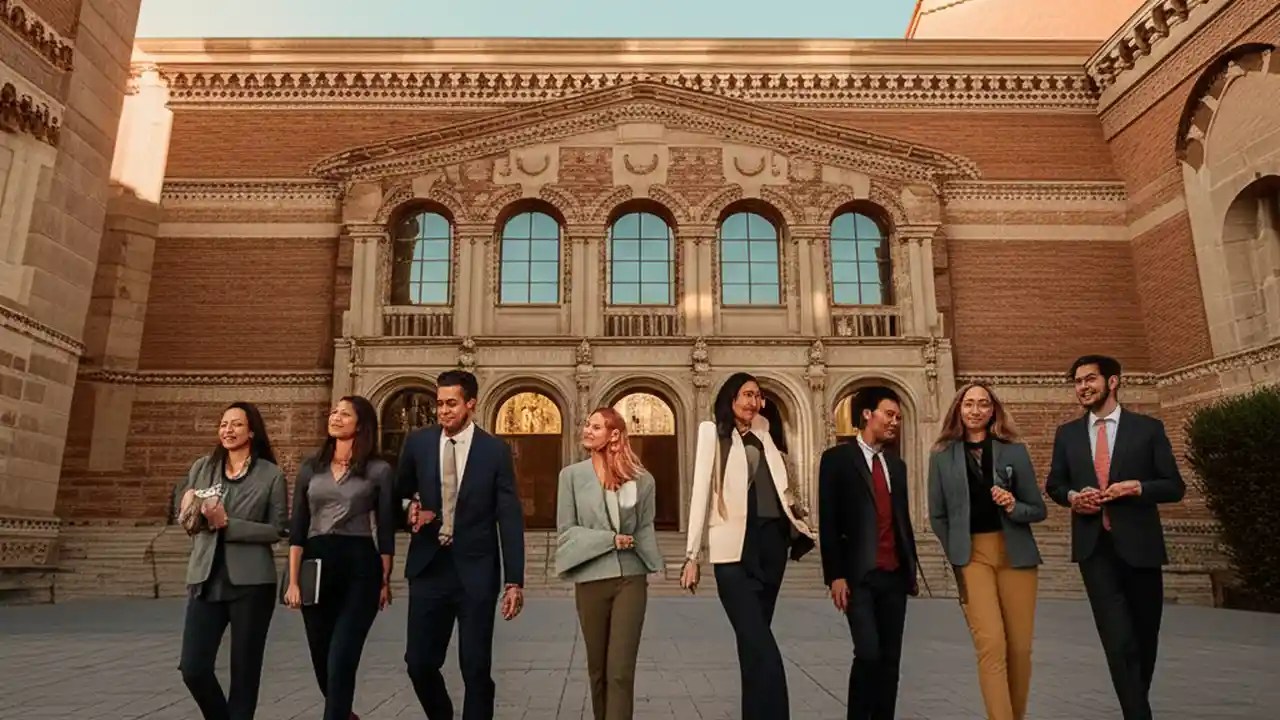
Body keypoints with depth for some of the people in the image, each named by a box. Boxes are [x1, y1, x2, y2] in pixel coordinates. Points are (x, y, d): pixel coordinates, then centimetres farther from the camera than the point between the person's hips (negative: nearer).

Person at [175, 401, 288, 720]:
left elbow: (277, 530, -4)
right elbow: (183, 513, 16)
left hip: (250, 583, -3)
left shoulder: (271, 475, -2)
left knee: (244, 670, 6)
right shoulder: (202, 467, 9)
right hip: (206, 580, 3)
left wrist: (228, 524, -15)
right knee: (193, 668, -1)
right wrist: (194, 514, -7)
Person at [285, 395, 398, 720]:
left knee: (341, 660, -9)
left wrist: (385, 581, 2)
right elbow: (297, 528, 7)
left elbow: (385, 530, 2)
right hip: (316, 565, 4)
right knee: (321, 659, 14)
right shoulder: (310, 468, 9)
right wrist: (293, 581, 0)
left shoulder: (379, 470, 0)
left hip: (359, 567, -4)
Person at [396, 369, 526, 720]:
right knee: (419, 661, 7)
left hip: (475, 570, -2)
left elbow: (510, 518, -5)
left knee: (476, 667, 3)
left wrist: (515, 580, -9)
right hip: (429, 567, 3)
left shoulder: (495, 450, -4)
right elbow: (399, 495, 18)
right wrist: (411, 509, -6)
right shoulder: (418, 442, 3)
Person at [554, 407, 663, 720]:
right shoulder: (572, 475, -1)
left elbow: (645, 528, 9)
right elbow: (566, 530, -2)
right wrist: (609, 539, -11)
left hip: (630, 579, 0)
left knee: (621, 670, -4)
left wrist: (649, 568, 4)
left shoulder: (640, 478, 0)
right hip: (591, 580, 1)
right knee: (598, 668, 13)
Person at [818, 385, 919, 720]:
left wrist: (912, 567, 16)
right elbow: (828, 523, -8)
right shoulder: (837, 459, -3)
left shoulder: (896, 465, 16)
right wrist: (835, 576, -13)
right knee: (868, 653, -12)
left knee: (890, 657, 7)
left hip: (895, 575, 6)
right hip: (859, 576, -6)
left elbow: (903, 520, 20)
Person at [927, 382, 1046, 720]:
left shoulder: (1014, 450, 3)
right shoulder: (942, 456, 3)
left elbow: (1038, 510, 5)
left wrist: (1013, 506, -14)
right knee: (991, 645, -10)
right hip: (971, 556, -1)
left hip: (1015, 553, 1)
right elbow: (937, 516, 9)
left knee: (1020, 646, 7)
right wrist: (956, 554, 6)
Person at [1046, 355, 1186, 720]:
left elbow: (1175, 487, 1)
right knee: (1118, 639, -11)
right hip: (1094, 547, 0)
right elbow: (1054, 484, 14)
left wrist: (1137, 487, -17)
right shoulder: (1067, 433, 7)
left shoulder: (1148, 428, 1)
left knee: (1145, 637, 15)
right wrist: (1073, 496, -7)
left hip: (1139, 545, 0)